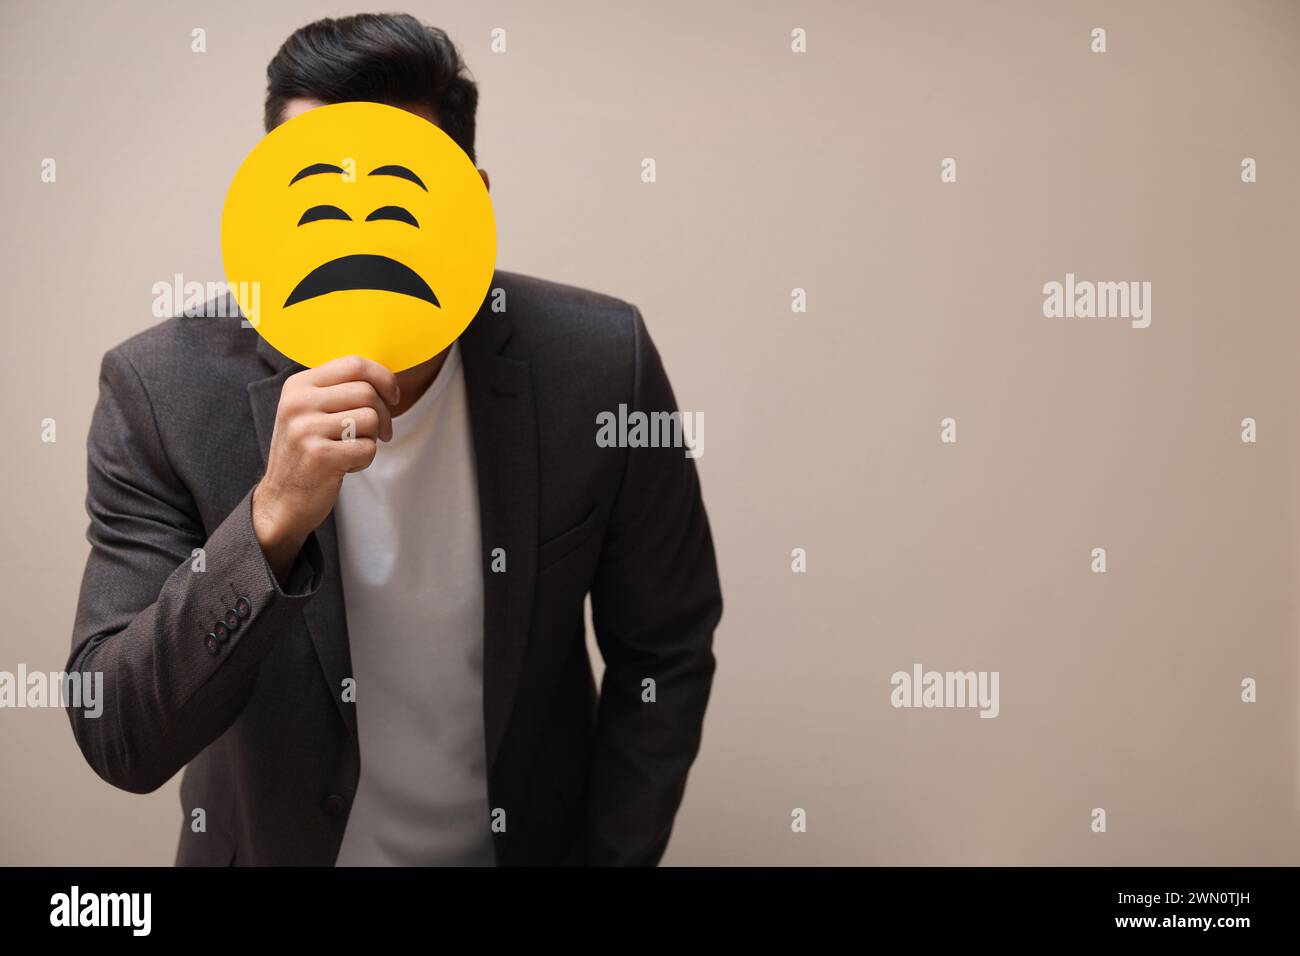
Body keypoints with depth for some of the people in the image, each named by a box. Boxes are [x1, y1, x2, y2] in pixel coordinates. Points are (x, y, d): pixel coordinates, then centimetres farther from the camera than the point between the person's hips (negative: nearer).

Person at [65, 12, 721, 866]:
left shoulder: (599, 364, -21)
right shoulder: (160, 392, -21)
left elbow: (666, 650, -10)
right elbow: (118, 741, -23)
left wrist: (609, 855, -9)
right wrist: (272, 521, -37)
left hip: (524, 840, 0)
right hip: (273, 842, 1)